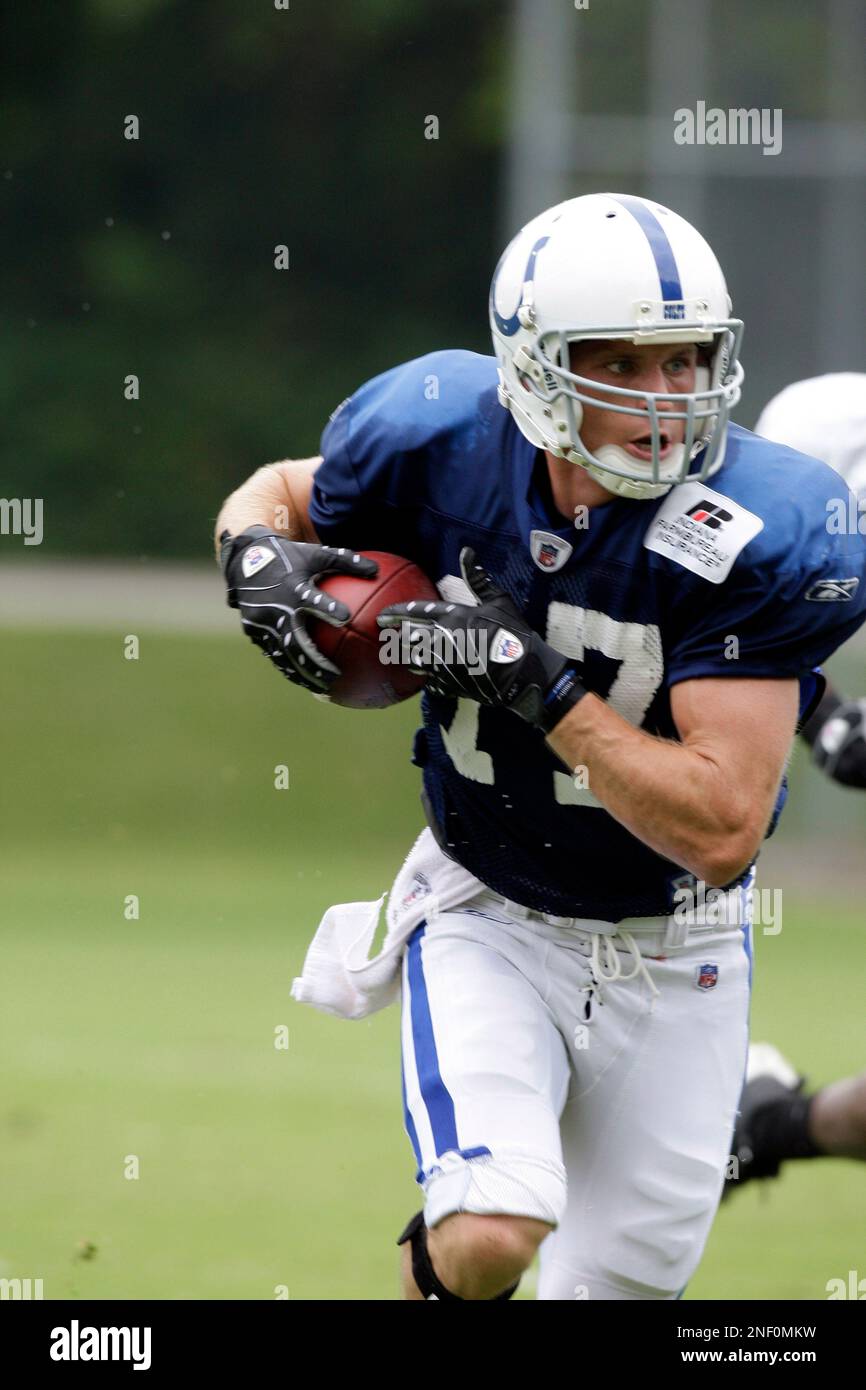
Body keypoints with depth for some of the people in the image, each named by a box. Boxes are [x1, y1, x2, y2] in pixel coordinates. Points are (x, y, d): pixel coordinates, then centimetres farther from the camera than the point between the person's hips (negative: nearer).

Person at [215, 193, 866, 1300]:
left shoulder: (757, 536, -24)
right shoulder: (448, 442, -16)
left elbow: (720, 830, -27)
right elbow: (279, 492, 8)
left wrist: (534, 681, -31)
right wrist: (259, 560, -16)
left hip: (670, 949, 0)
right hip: (487, 916, 0)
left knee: (614, 1284, 8)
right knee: (487, 1243, -24)